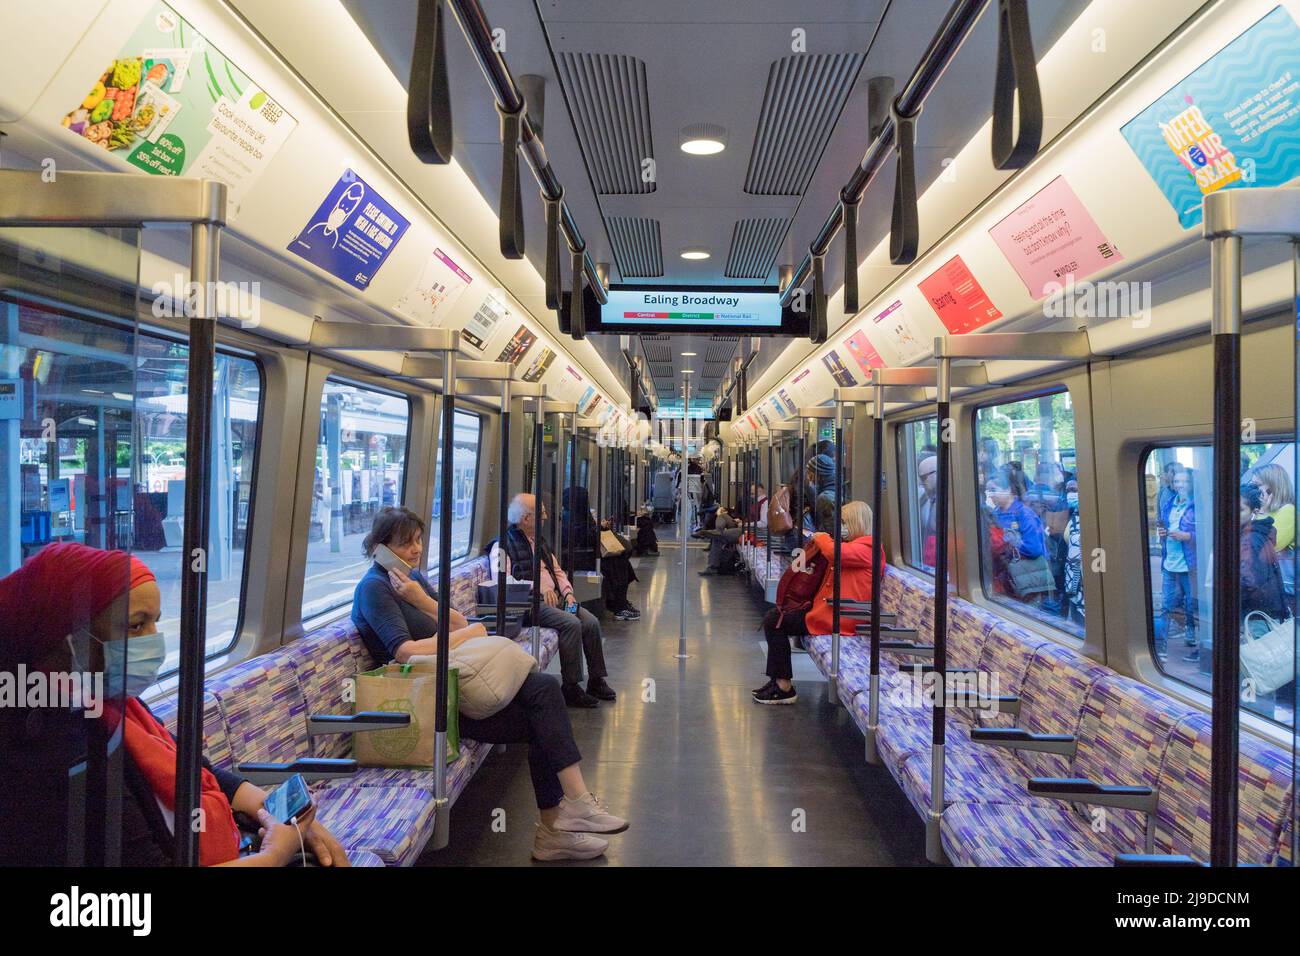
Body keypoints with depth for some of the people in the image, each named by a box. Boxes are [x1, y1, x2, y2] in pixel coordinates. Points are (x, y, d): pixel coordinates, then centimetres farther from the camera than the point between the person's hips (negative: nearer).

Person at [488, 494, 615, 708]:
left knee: (591, 622, -13)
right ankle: (571, 687, -20)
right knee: (571, 624, -28)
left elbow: (557, 570, 26)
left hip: (554, 599, 8)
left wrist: (567, 593, 7)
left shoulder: (539, 541, 21)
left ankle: (596, 680, -4)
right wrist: (539, 587, -26)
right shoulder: (503, 545, -5)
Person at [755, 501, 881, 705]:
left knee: (773, 622, -10)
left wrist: (821, 537, -12)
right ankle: (778, 680, 13)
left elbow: (834, 552, -31)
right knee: (773, 616, 11)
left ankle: (784, 687, -3)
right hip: (829, 609, 11)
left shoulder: (867, 546, -13)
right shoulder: (855, 545, 19)